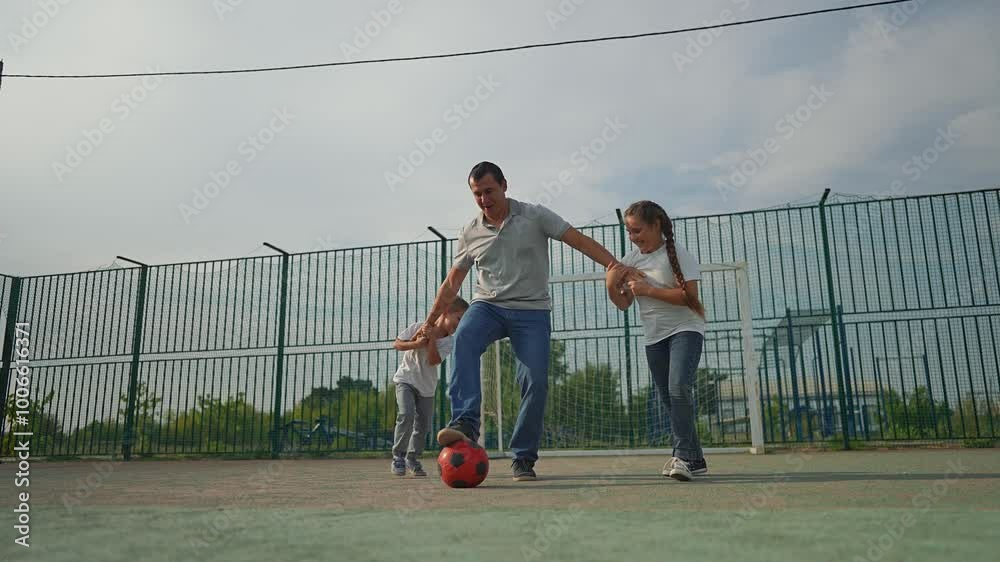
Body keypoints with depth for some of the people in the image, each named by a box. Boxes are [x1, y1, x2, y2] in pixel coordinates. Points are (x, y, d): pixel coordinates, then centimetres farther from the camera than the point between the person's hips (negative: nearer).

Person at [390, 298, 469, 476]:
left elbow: (433, 361, -20)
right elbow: (396, 344, -11)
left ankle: (412, 458, 27)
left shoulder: (449, 342, -8)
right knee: (406, 415, -24)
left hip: (427, 387, 4)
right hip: (405, 380, -4)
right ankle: (398, 456, -9)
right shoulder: (418, 327, -14)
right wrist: (416, 344, -26)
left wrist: (432, 339, -31)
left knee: (423, 426, 5)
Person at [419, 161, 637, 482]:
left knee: (536, 383, -13)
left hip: (531, 312, -1)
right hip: (487, 306, 2)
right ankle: (465, 422, -38)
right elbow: (452, 283, 15)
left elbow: (580, 241, -3)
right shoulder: (469, 233, 9)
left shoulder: (535, 216, 0)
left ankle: (523, 458, 3)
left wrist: (615, 266, -16)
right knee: (464, 338, -32)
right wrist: (429, 323, 14)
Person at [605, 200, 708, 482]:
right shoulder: (630, 259, 6)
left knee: (679, 388, -25)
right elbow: (624, 303, 9)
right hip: (654, 337, 6)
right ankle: (694, 460, 19)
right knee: (669, 399, 8)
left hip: (685, 330, -6)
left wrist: (647, 290, -23)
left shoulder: (677, 253, -11)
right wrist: (612, 287, -11)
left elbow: (690, 295, -21)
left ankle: (683, 455, -18)